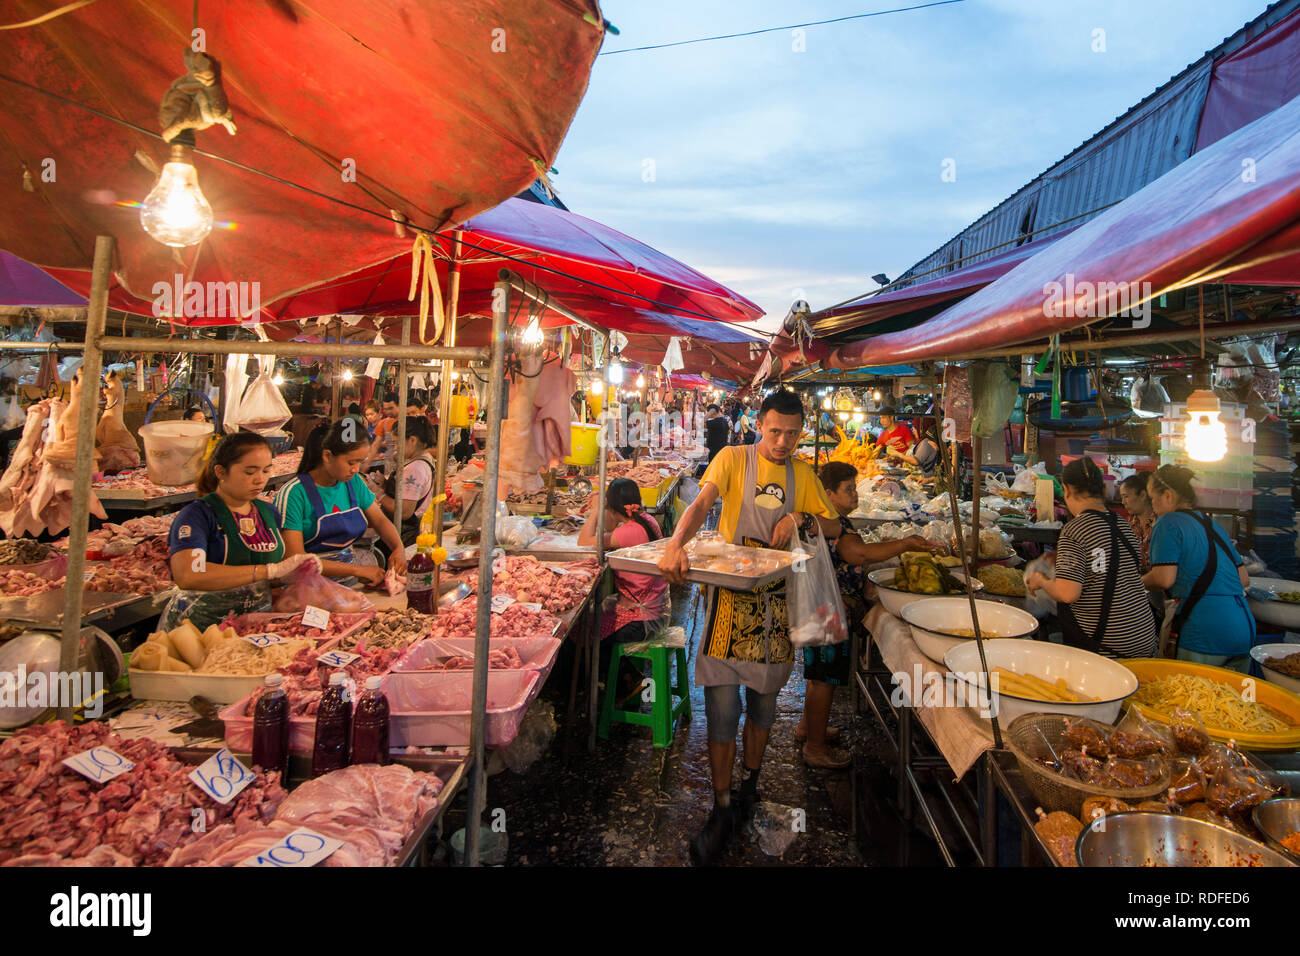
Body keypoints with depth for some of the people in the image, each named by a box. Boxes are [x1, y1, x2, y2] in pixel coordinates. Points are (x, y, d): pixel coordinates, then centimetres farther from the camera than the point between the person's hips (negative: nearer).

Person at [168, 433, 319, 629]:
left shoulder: (268, 512, 12)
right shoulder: (197, 515, -7)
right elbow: (187, 576, -25)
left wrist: (300, 569, 0)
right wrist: (272, 570, -27)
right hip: (209, 627, -5)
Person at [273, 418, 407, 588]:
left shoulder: (353, 482, 8)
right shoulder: (293, 494, -12)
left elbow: (380, 520, 17)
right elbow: (295, 559, -16)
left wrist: (398, 549, -4)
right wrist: (357, 569, -19)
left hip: (349, 583, 6)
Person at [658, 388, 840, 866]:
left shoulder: (803, 473, 8)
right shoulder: (733, 458, -3)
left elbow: (834, 526, 12)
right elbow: (701, 504, -18)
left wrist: (802, 517, -10)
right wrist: (676, 544, -37)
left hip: (777, 598, 4)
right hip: (731, 596, -3)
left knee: (764, 698, 15)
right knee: (722, 707, -3)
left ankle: (750, 783, 38)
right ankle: (722, 811, 12)